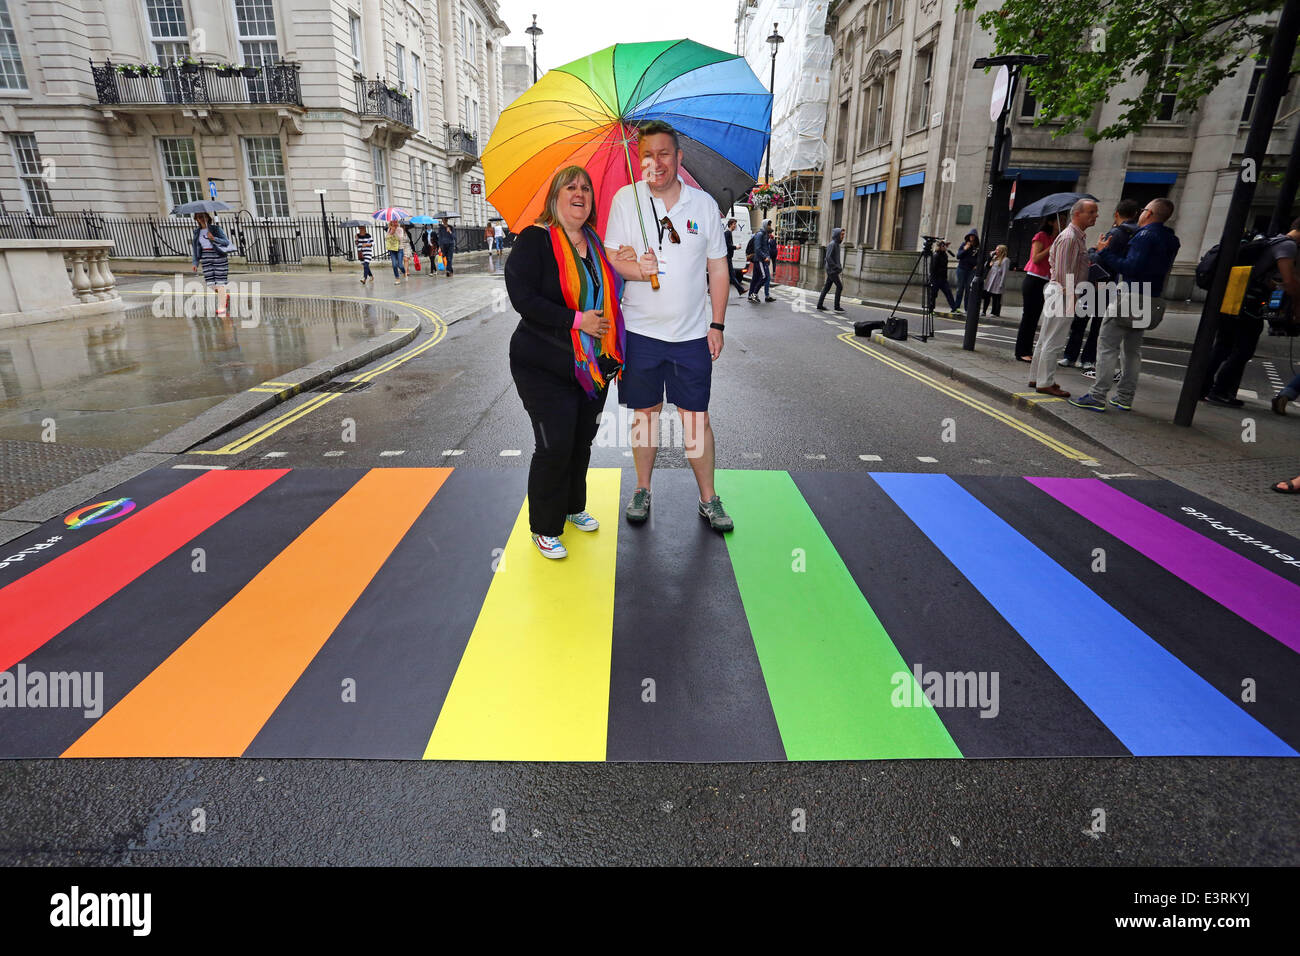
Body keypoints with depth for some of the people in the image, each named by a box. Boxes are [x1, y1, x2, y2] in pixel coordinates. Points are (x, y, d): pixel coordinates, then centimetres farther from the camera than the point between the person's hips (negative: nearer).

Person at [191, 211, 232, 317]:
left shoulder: (216, 228, -2)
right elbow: (197, 248, 14)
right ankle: (225, 296, 28)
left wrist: (214, 238, -23)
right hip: (206, 259, 5)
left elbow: (227, 242, -8)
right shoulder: (197, 232, 11)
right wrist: (196, 263, 10)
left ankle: (221, 308, 1)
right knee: (209, 283, -2)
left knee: (220, 282, -5)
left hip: (219, 257, -5)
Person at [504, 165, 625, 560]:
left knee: (583, 440, 14)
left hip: (593, 365, 7)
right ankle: (544, 528, 12)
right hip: (545, 368, -6)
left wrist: (612, 356, 12)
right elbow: (523, 297, -18)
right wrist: (577, 320, -22)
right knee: (555, 446, -6)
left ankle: (573, 507, 35)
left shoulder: (596, 245, 12)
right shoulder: (535, 240, -8)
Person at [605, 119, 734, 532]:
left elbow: (718, 269, 8)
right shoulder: (626, 199, 1)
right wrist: (636, 267, -27)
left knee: (696, 416, 3)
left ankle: (709, 499, 16)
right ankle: (642, 489, 26)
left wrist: (717, 324, 3)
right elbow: (613, 258, -4)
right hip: (641, 330, 0)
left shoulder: (704, 203, 4)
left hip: (692, 332, 1)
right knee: (645, 411, 9)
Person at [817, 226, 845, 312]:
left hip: (833, 270, 9)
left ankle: (820, 304, 12)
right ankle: (837, 306, -1)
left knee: (827, 287, 9)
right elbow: (828, 258, -22)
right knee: (839, 286, -6)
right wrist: (837, 267, -21)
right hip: (832, 270, -9)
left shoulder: (836, 244, 15)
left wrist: (840, 265, 11)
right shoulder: (832, 244, -15)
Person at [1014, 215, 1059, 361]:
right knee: (1028, 316, -6)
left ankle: (1027, 351, 10)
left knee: (1034, 317, 7)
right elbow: (1035, 258, -14)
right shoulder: (1041, 236, -5)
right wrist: (1051, 248, -17)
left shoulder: (1055, 239, 17)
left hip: (1044, 282, 8)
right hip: (1034, 280, -8)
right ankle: (1021, 351, -2)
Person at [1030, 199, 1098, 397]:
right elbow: (1064, 273, -20)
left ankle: (1036, 378, 20)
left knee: (1046, 340, 13)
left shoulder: (1079, 236, 18)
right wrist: (1071, 299, -19)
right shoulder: (1069, 237, -15)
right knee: (1054, 342, -7)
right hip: (1063, 294, -11)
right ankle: (1045, 383, -2)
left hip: (1059, 292, 11)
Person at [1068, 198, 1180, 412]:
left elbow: (1130, 267, -23)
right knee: (1133, 350, 13)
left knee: (1108, 347, -7)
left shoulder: (1145, 235, -12)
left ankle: (1097, 397, -10)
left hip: (1130, 296, -9)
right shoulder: (1170, 241, 16)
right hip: (1151, 299, 9)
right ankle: (1125, 398, 16)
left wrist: (1105, 252, -13)